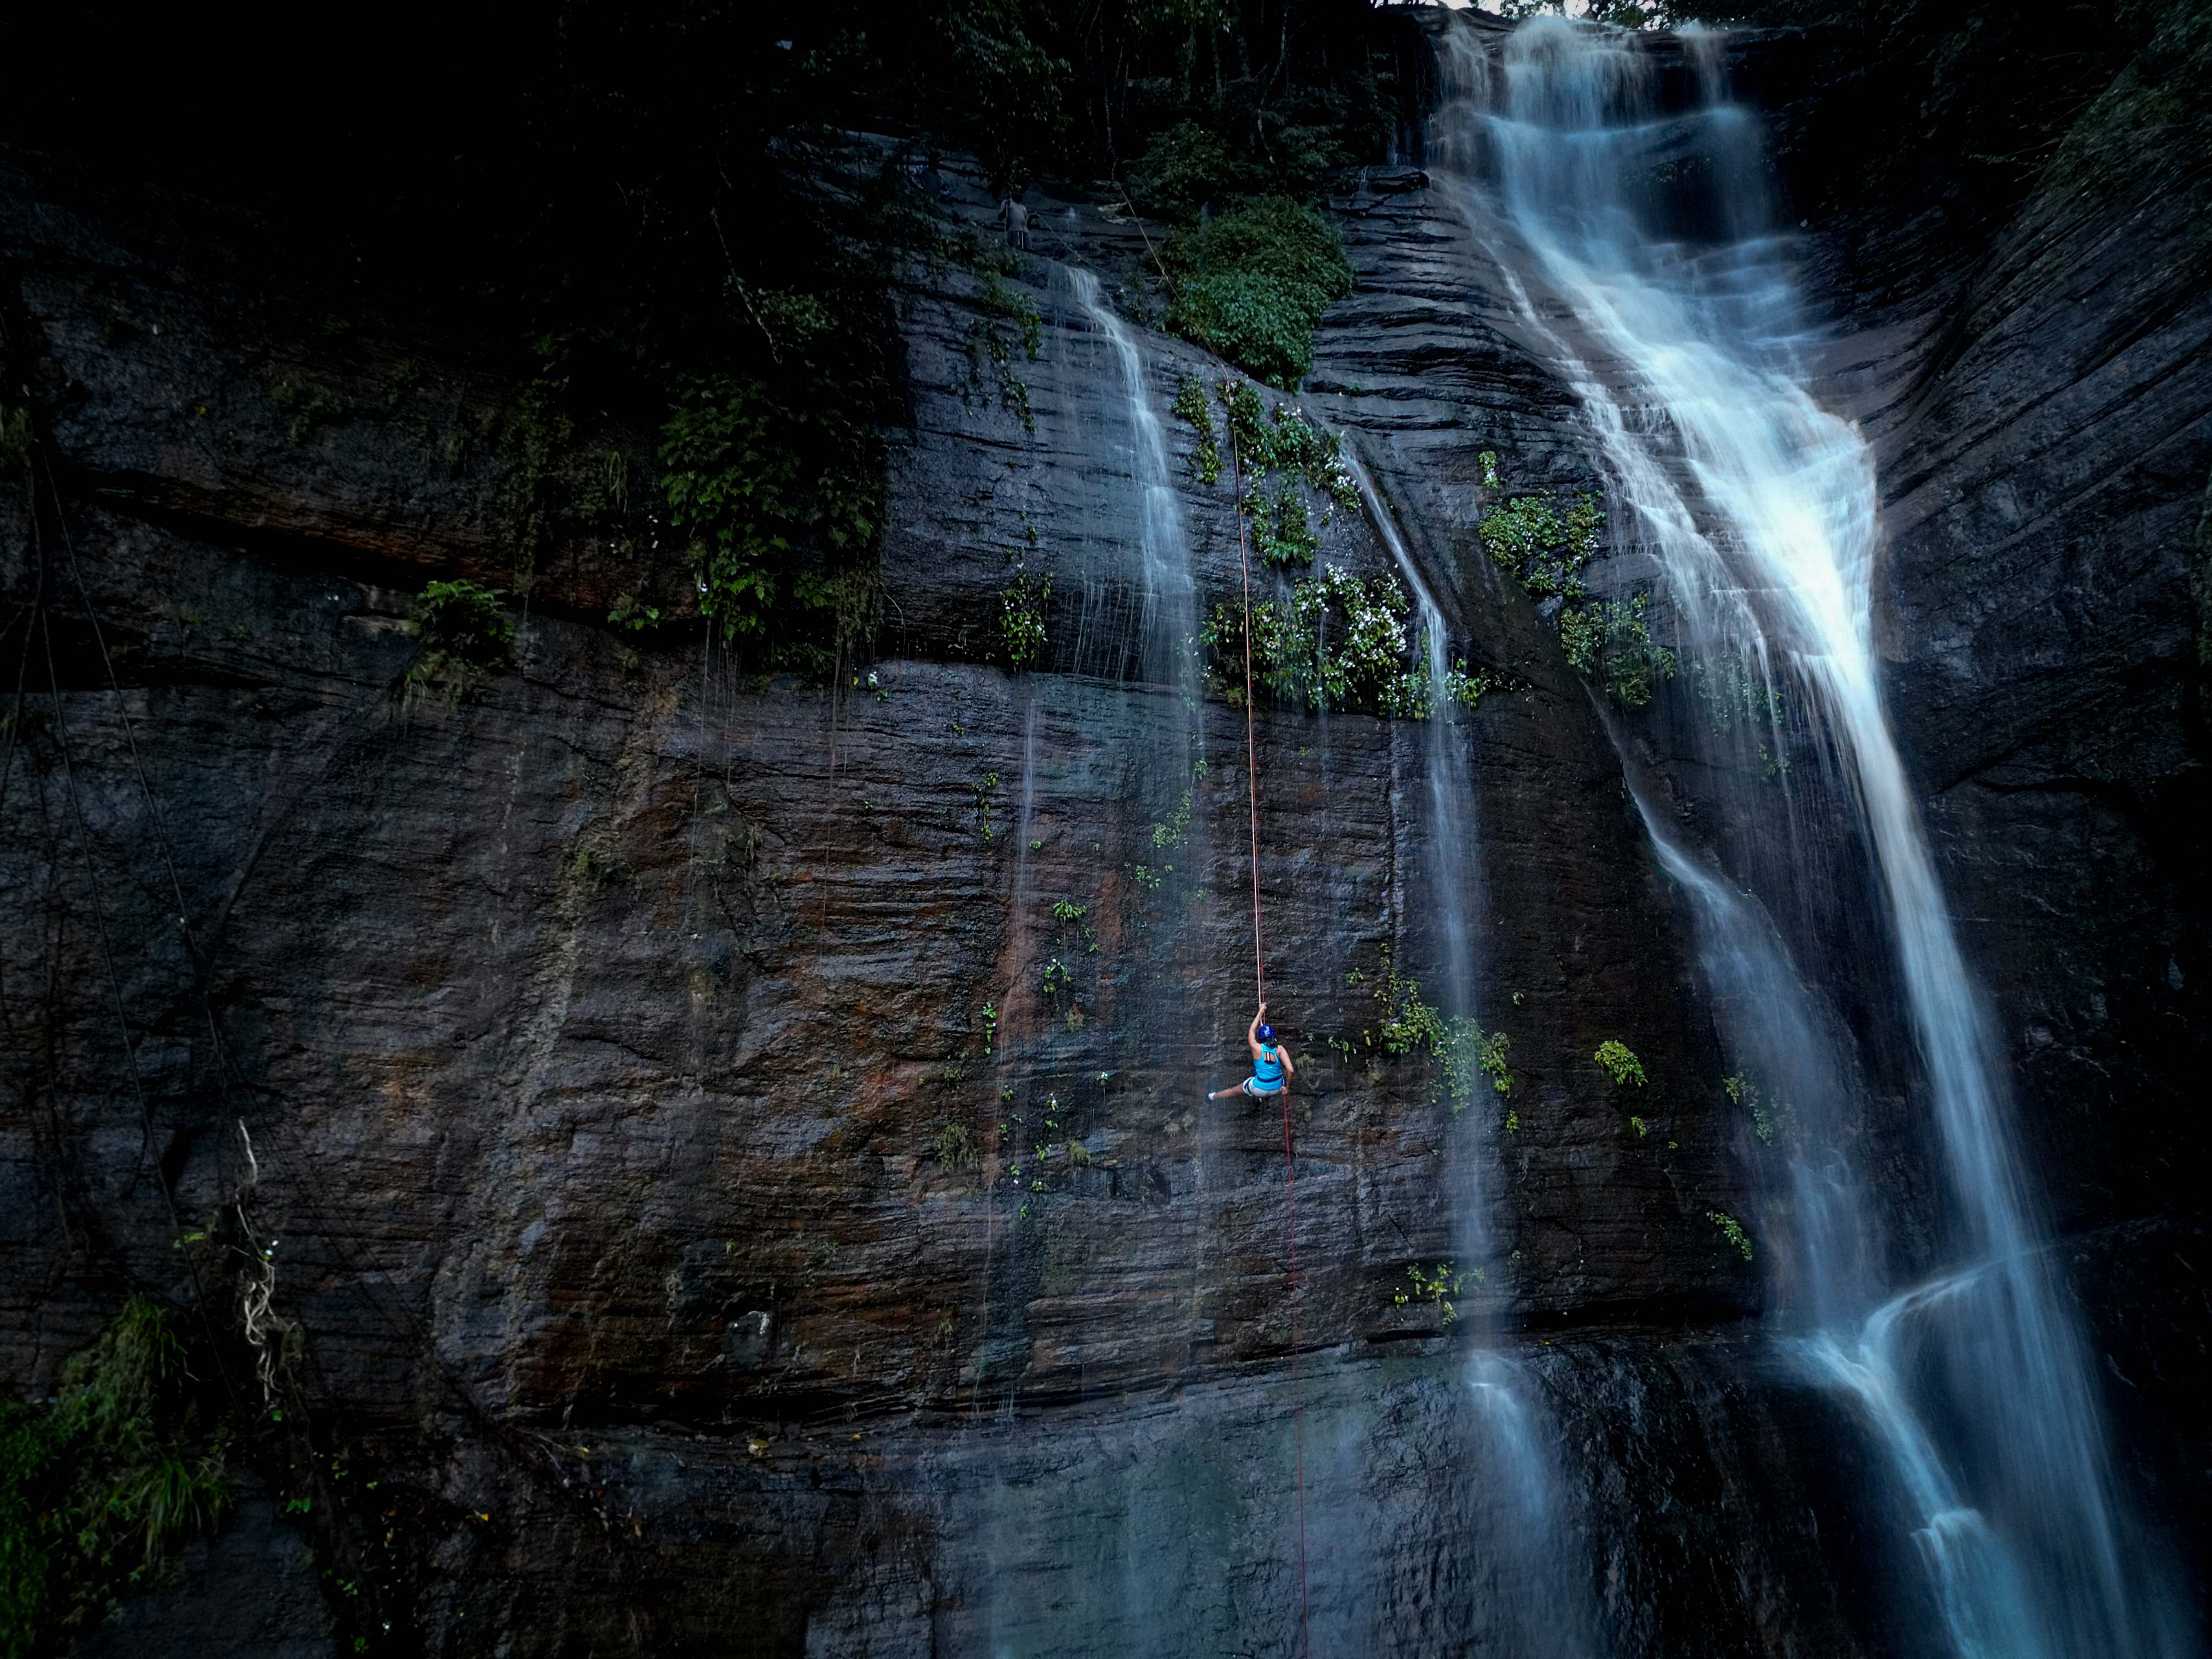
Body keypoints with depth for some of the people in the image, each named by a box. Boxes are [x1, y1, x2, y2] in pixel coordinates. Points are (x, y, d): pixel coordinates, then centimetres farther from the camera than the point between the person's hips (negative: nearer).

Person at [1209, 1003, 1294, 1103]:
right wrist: (1286, 1086, -10)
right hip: (1277, 1089, 1)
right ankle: (1268, 1097, 36)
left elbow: (1252, 1031, 2)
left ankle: (1214, 1097, 52)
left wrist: (1261, 1011, 12)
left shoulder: (1257, 1048, -16)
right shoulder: (1279, 1049, -16)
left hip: (1259, 1089, -1)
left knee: (1234, 1090, 29)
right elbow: (1291, 1070, -27)